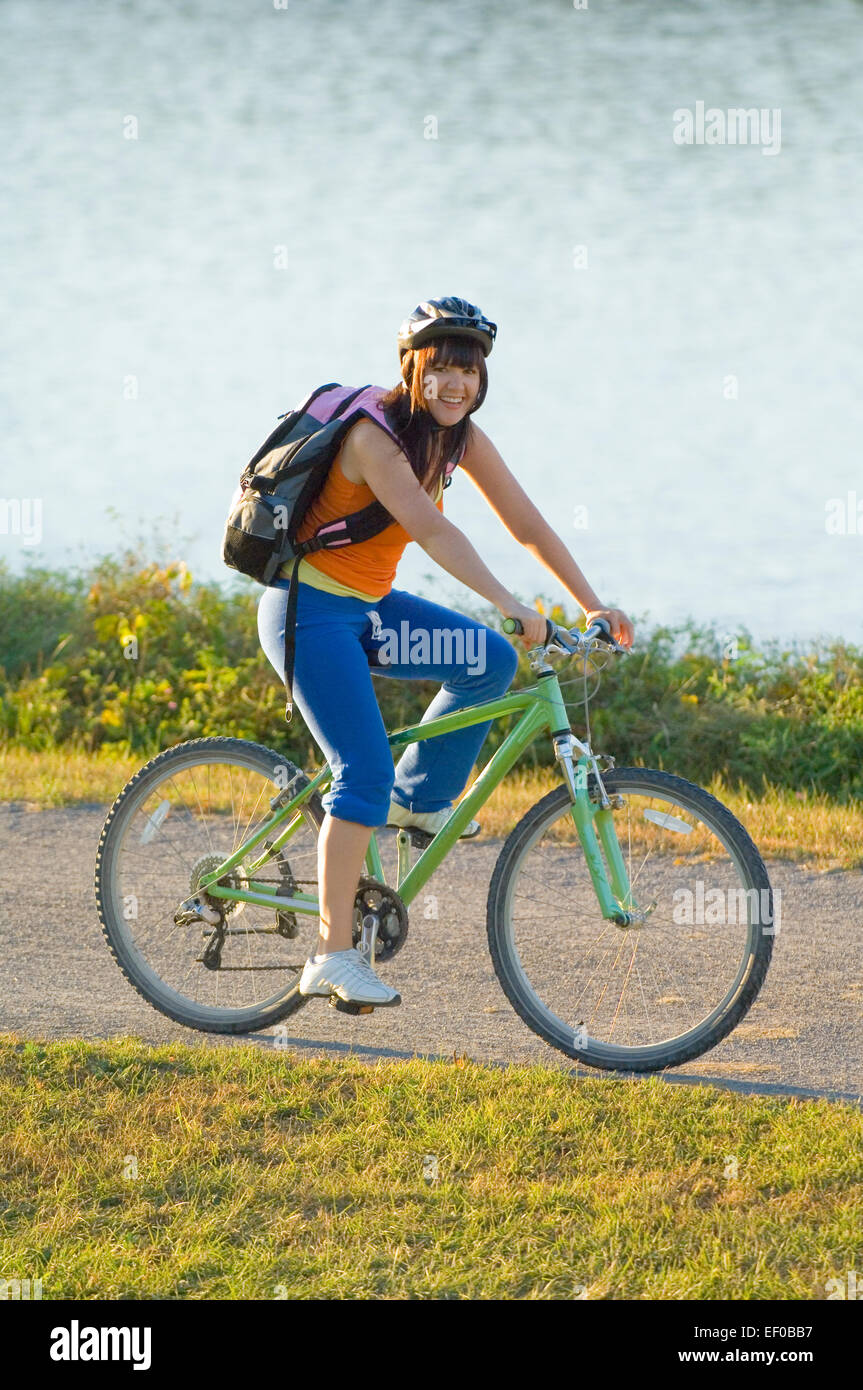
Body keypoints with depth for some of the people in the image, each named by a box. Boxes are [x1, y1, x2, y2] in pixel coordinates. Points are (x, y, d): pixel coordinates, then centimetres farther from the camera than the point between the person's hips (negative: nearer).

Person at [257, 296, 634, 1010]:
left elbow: (528, 524, 1)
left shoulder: (462, 438, 0)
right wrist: (510, 606, -45)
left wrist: (594, 606, -8)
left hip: (366, 606, 8)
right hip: (311, 609, -8)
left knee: (491, 660, -5)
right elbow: (431, 530, -36)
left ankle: (421, 798, 13)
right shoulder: (373, 435, -24)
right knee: (366, 772, -17)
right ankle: (334, 956, -14)